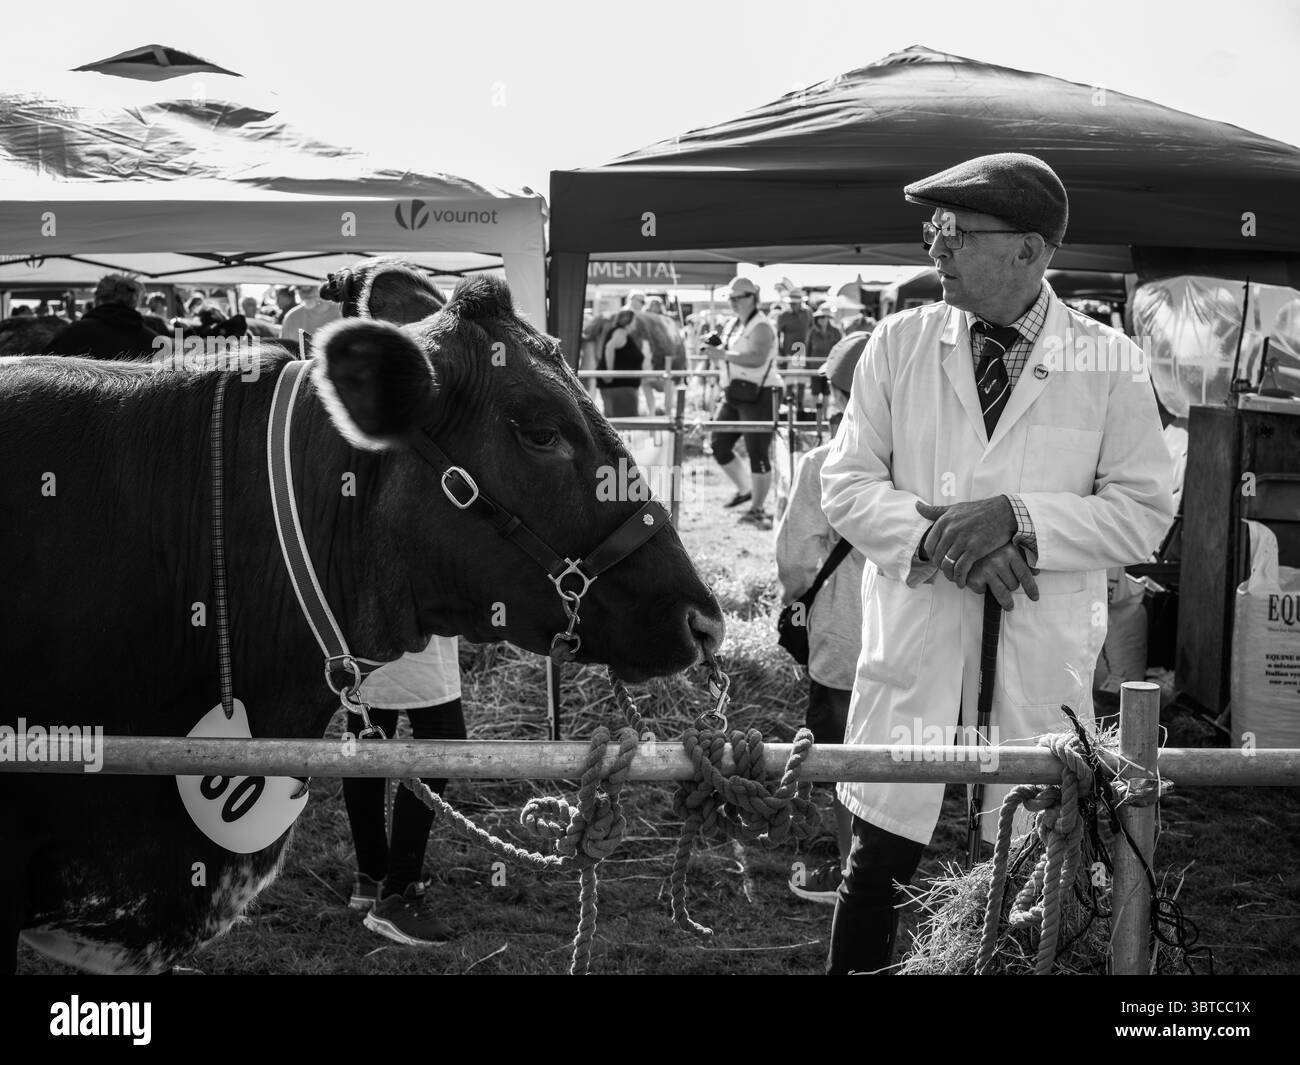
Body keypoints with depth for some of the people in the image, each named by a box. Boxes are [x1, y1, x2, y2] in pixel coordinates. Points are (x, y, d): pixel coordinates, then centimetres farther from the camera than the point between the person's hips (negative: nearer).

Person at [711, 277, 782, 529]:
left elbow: (757, 358, -30)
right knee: (719, 444, 9)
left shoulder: (761, 327, -13)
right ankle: (744, 489, 28)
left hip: (758, 395, -9)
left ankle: (757, 509, 3)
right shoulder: (733, 324, 14)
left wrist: (724, 354, -29)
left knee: (757, 452, -6)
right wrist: (716, 345, 6)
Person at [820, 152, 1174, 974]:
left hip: (1045, 659, 0)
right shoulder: (899, 342, 3)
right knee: (881, 859, 5)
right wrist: (941, 539, -16)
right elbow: (846, 482, 2)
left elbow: (1145, 513, -2)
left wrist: (1018, 518, -17)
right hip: (915, 640, 1)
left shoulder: (1109, 361, -2)